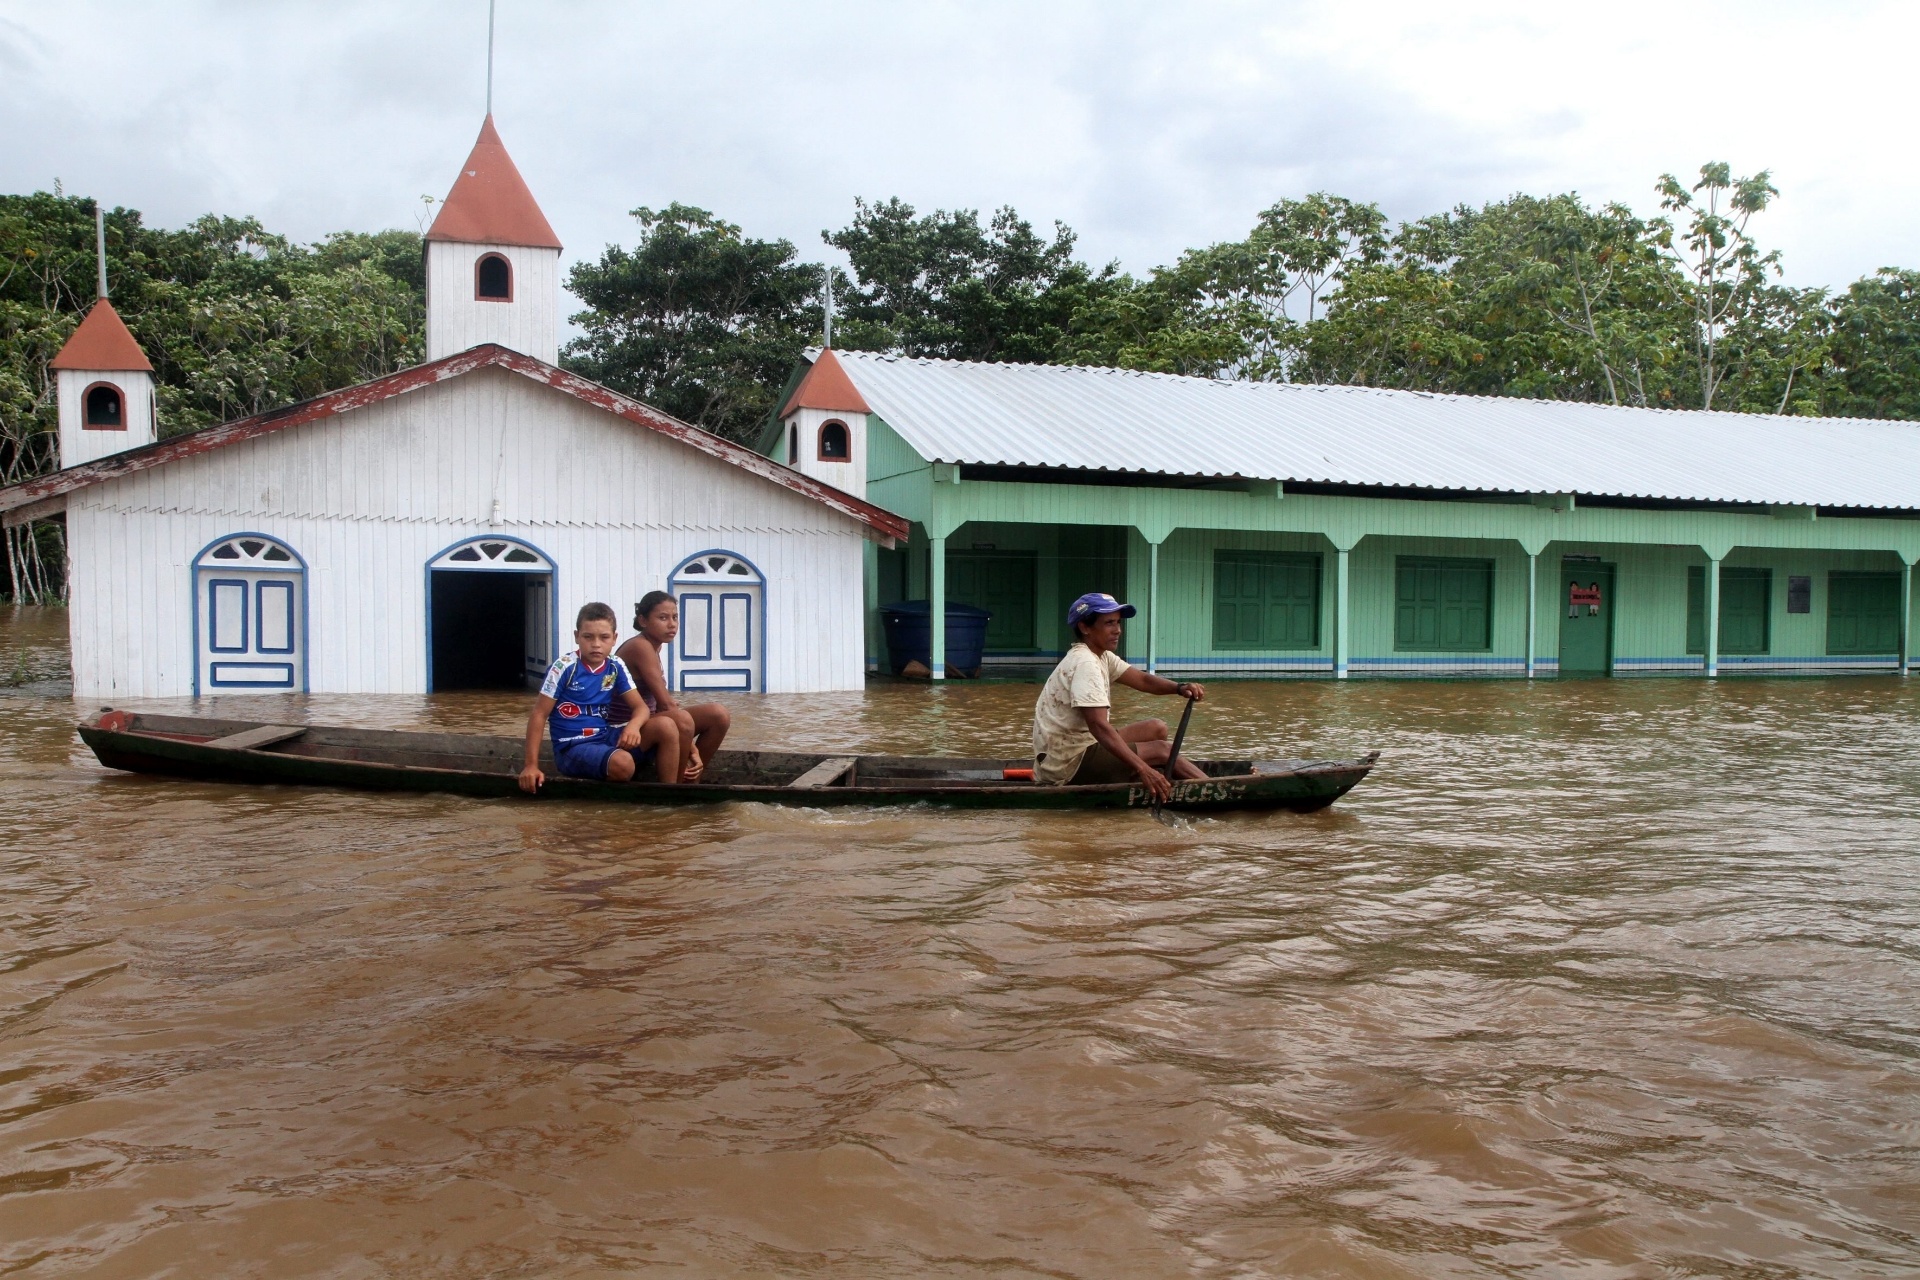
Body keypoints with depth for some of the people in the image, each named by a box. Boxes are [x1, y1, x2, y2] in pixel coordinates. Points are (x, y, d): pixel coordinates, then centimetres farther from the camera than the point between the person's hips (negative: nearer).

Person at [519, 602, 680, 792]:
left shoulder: (616, 667, 2)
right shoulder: (564, 668, -12)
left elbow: (640, 707, 1)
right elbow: (539, 715, -10)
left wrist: (633, 725, -25)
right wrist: (531, 765, -15)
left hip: (605, 737, 6)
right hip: (573, 746, -6)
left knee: (666, 726, -14)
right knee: (622, 763, -36)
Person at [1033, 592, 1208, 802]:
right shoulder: (1084, 663, -21)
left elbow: (1142, 679, 7)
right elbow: (1098, 725, -31)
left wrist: (1180, 688, -14)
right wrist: (1143, 769, -38)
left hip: (1081, 745, 10)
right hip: (1068, 762, -10)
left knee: (1157, 728, 11)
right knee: (1162, 749, -9)